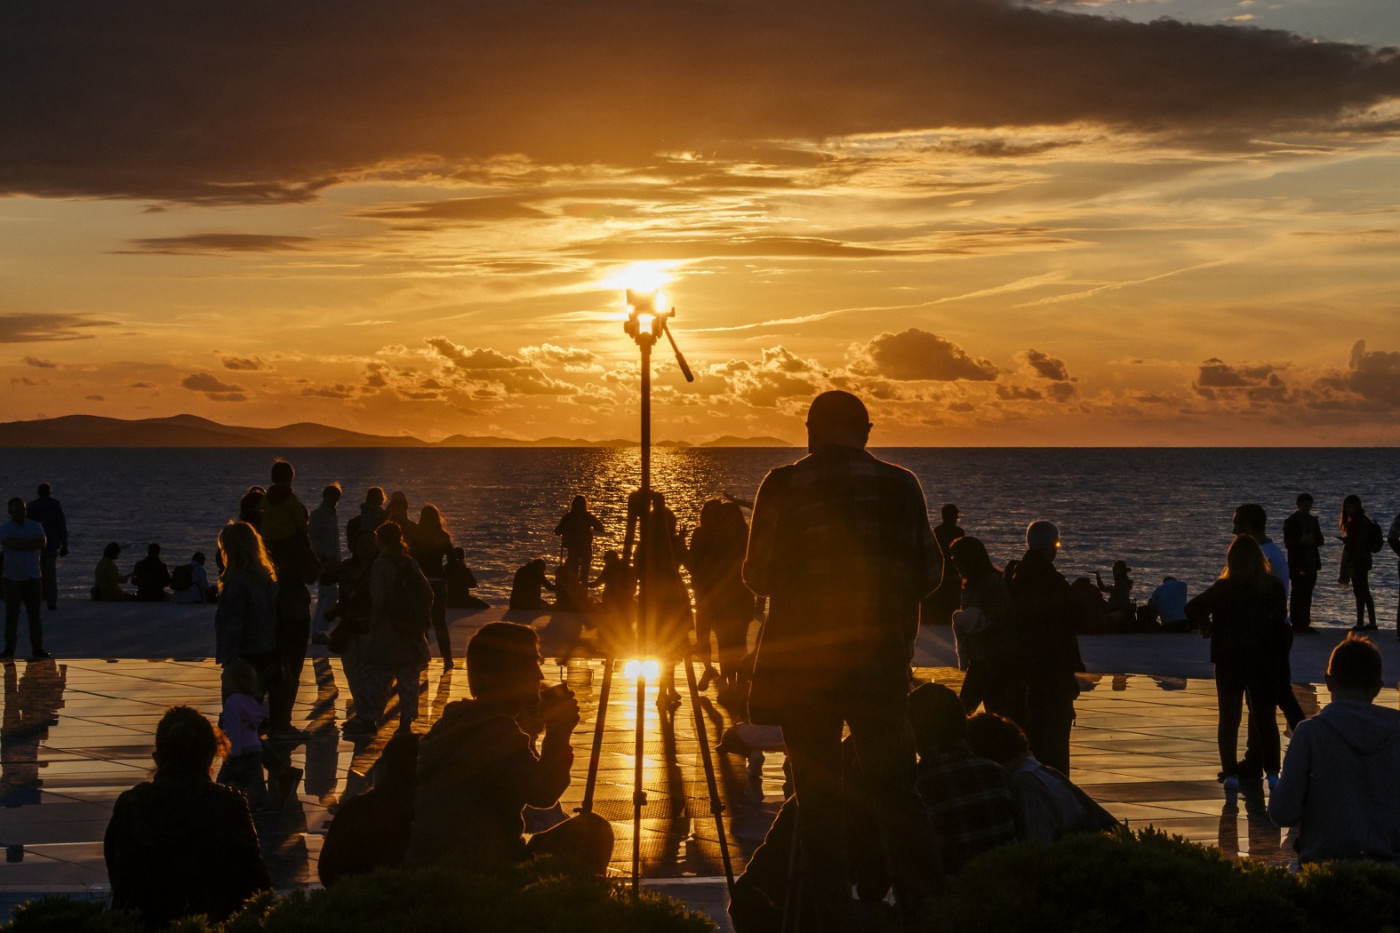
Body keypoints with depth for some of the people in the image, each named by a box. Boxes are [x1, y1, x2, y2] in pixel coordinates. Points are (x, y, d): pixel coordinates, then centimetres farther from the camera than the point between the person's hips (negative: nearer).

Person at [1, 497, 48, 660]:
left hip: (33, 577, 2)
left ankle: (37, 648, 4)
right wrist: (32, 542, -10)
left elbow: (42, 543, -8)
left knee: (35, 614, 1)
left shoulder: (35, 527, 9)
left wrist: (21, 544, -11)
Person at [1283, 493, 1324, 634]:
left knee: (1307, 596, 9)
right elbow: (1288, 543, -9)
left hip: (1311, 564, 6)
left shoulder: (1313, 520, 15)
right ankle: (1296, 626, -5)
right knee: (1297, 595, -6)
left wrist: (1313, 541, -10)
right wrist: (1302, 541, -25)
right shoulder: (1291, 521, -4)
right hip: (1298, 565, -6)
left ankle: (1305, 625, 13)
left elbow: (1320, 540, 12)